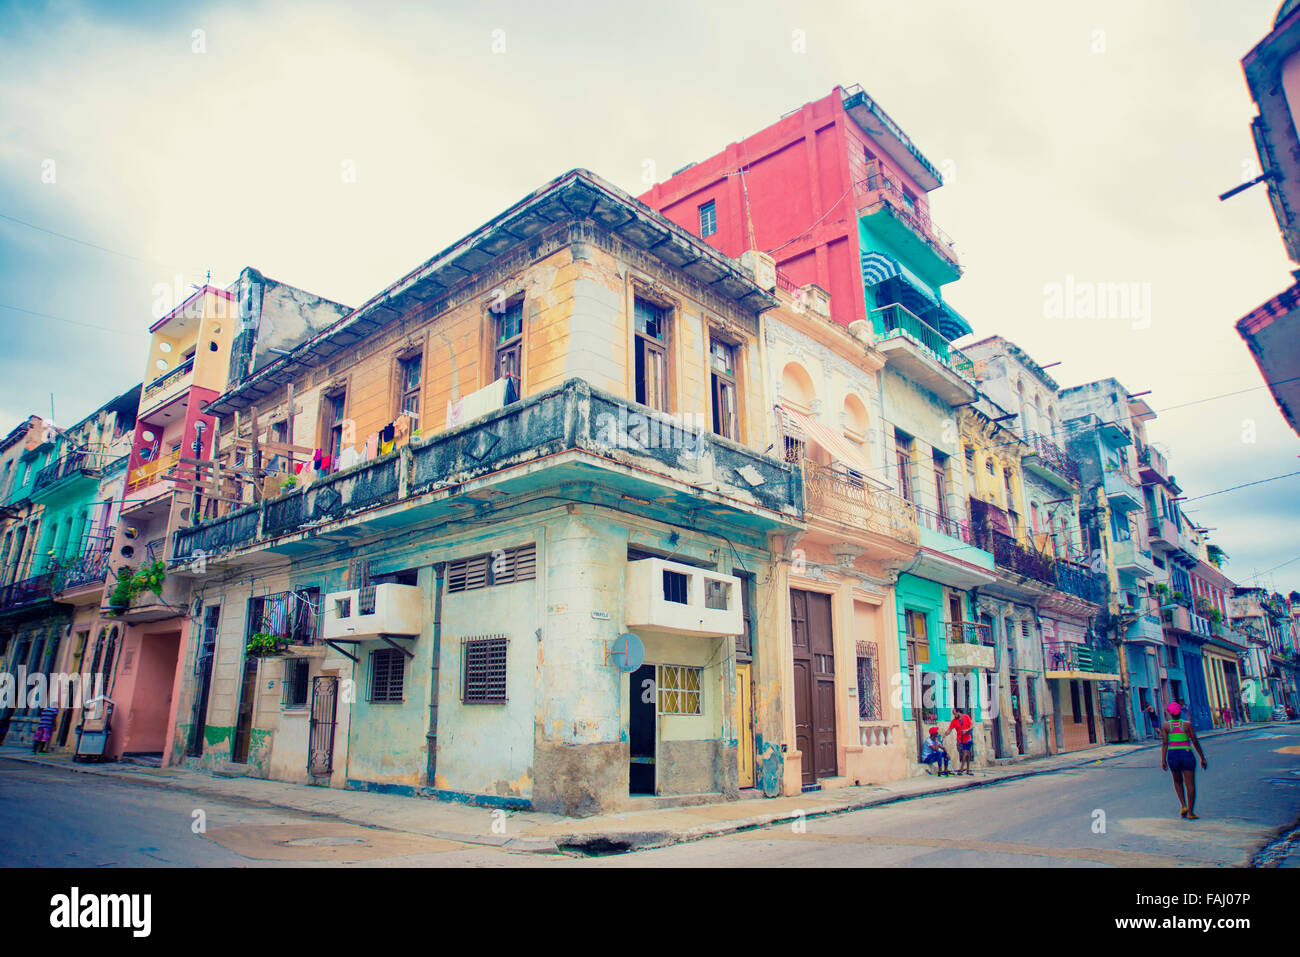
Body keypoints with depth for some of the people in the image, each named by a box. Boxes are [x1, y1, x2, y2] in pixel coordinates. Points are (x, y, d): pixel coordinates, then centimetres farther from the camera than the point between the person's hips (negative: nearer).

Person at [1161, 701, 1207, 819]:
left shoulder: (1165, 725, 1)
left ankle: (1183, 806, 9)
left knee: (1178, 781, 22)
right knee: (1190, 784, 3)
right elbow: (1195, 742, -1)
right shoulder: (1187, 724, 0)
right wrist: (1202, 758, 8)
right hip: (1186, 754, -1)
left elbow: (1164, 743, -5)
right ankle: (1190, 812, 0)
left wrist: (1163, 760, -4)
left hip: (1172, 755, 1)